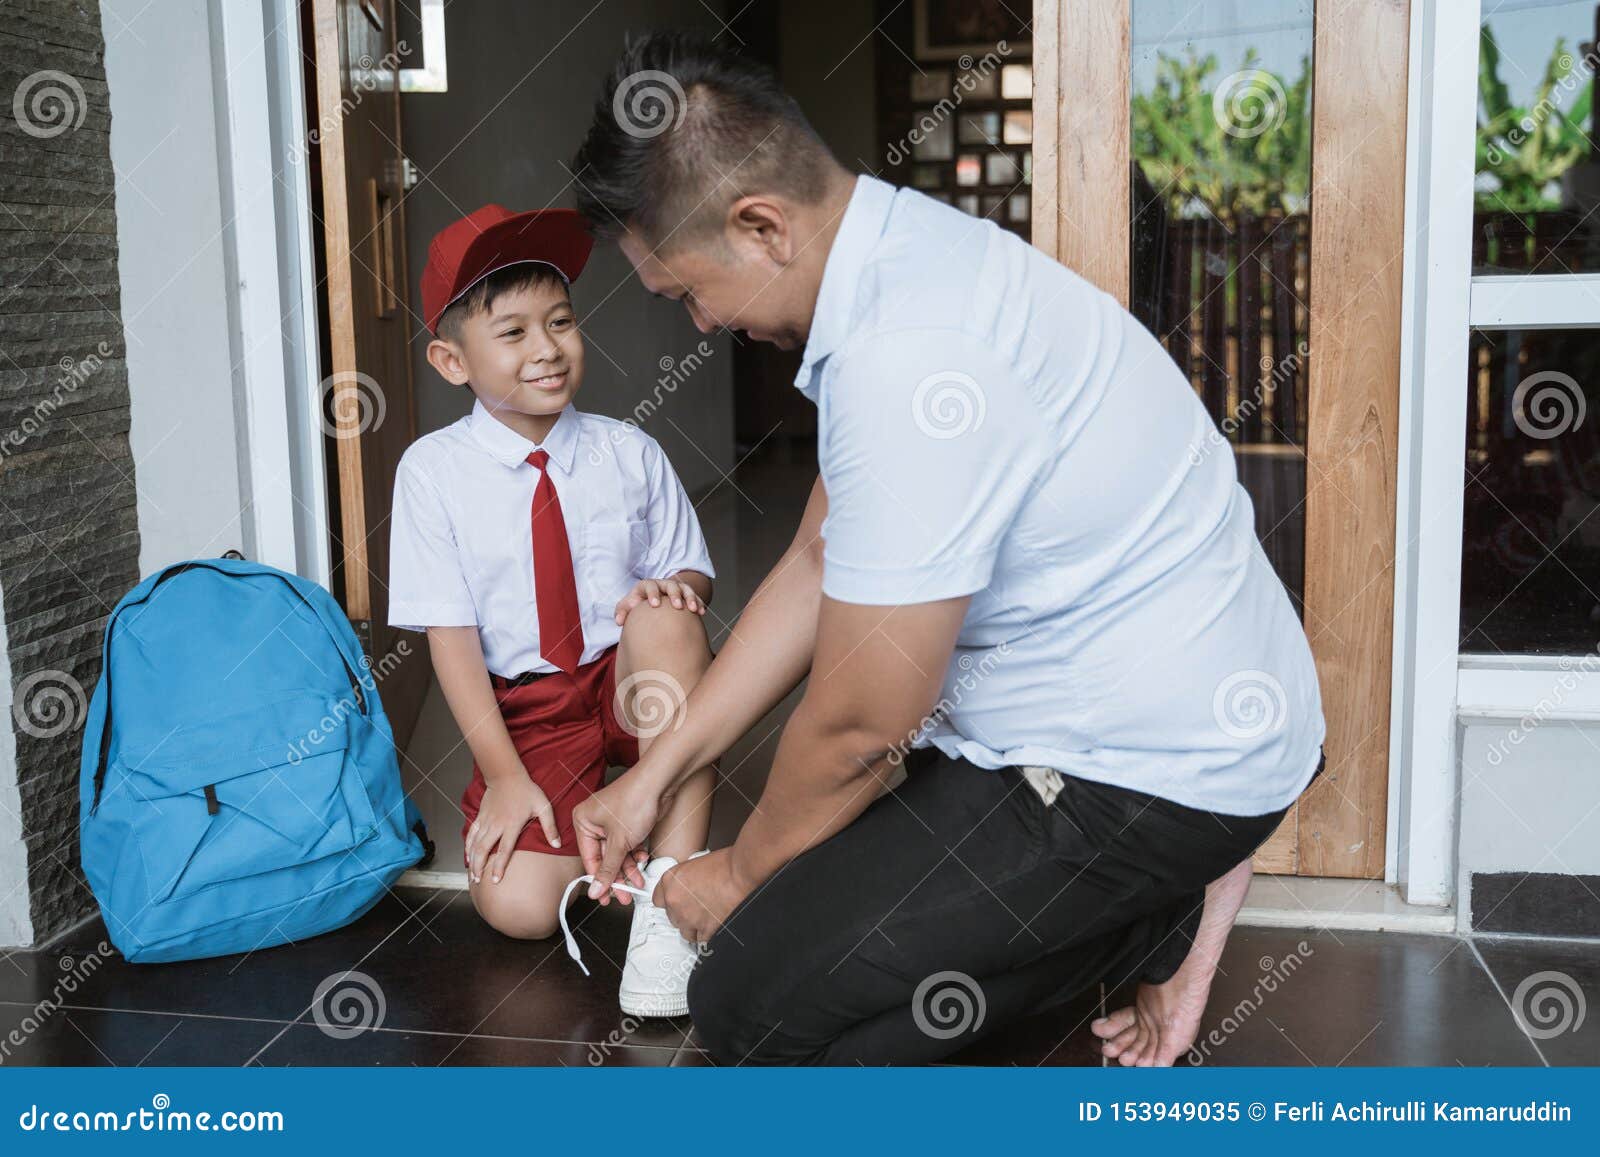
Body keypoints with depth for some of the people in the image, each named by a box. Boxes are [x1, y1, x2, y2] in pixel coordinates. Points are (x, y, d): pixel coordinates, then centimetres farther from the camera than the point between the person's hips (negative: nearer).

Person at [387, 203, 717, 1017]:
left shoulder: (629, 454, -2)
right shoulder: (433, 471, -7)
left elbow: (692, 574, 6)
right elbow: (451, 635, -8)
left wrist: (672, 590, -20)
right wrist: (503, 774, -14)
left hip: (631, 685, 1)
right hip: (525, 711, -1)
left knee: (665, 612, -33)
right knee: (517, 905, -21)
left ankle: (676, 870, -28)